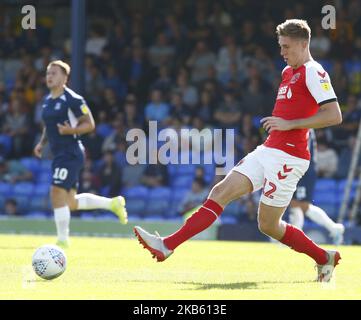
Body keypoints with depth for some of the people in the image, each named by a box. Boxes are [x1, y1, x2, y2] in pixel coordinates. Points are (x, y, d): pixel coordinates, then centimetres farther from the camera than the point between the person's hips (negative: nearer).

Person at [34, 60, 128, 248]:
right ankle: (113, 203, 28)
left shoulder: (73, 99, -11)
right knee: (71, 203, 11)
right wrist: (41, 143, 12)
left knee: (57, 193, -15)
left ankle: (62, 240, -5)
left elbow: (90, 124, -9)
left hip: (71, 153, -9)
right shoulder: (47, 100, 14)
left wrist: (71, 130, -25)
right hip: (58, 154, 9)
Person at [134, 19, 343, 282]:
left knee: (268, 225, -3)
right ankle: (167, 245, -5)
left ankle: (324, 258, 15)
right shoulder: (289, 72, 18)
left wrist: (288, 124, -20)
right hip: (268, 150, 9)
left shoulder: (313, 72, -11)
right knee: (221, 192, -1)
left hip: (287, 157, -9)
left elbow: (334, 115, -20)